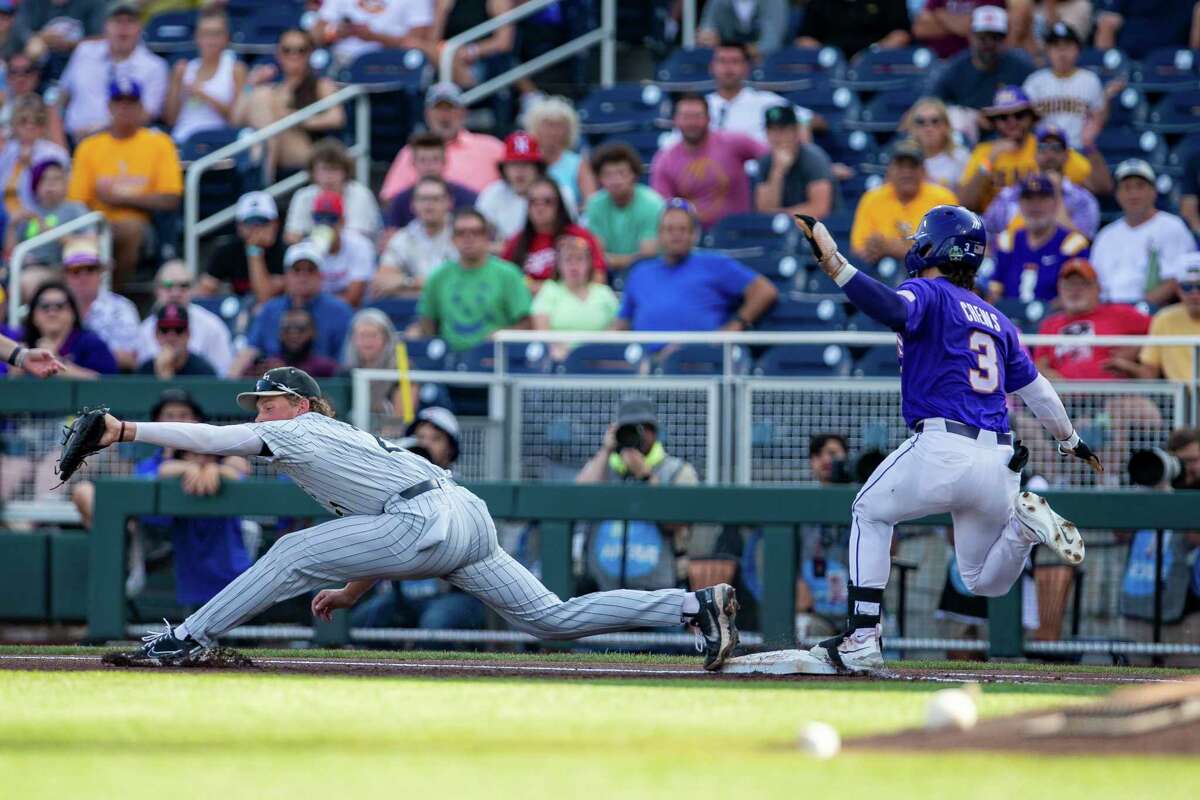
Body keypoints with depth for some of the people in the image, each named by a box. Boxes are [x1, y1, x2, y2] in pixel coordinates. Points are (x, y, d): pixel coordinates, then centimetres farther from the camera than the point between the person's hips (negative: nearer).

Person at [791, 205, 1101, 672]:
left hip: (942, 449, -6)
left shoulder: (928, 293, 1)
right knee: (986, 582, 19)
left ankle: (862, 639, 8)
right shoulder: (996, 321, 21)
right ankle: (1023, 519, -11)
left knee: (870, 514, 20)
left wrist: (833, 264, -31)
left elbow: (893, 308, -24)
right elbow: (1035, 389, 29)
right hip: (997, 463, 6)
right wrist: (1071, 440, 45)